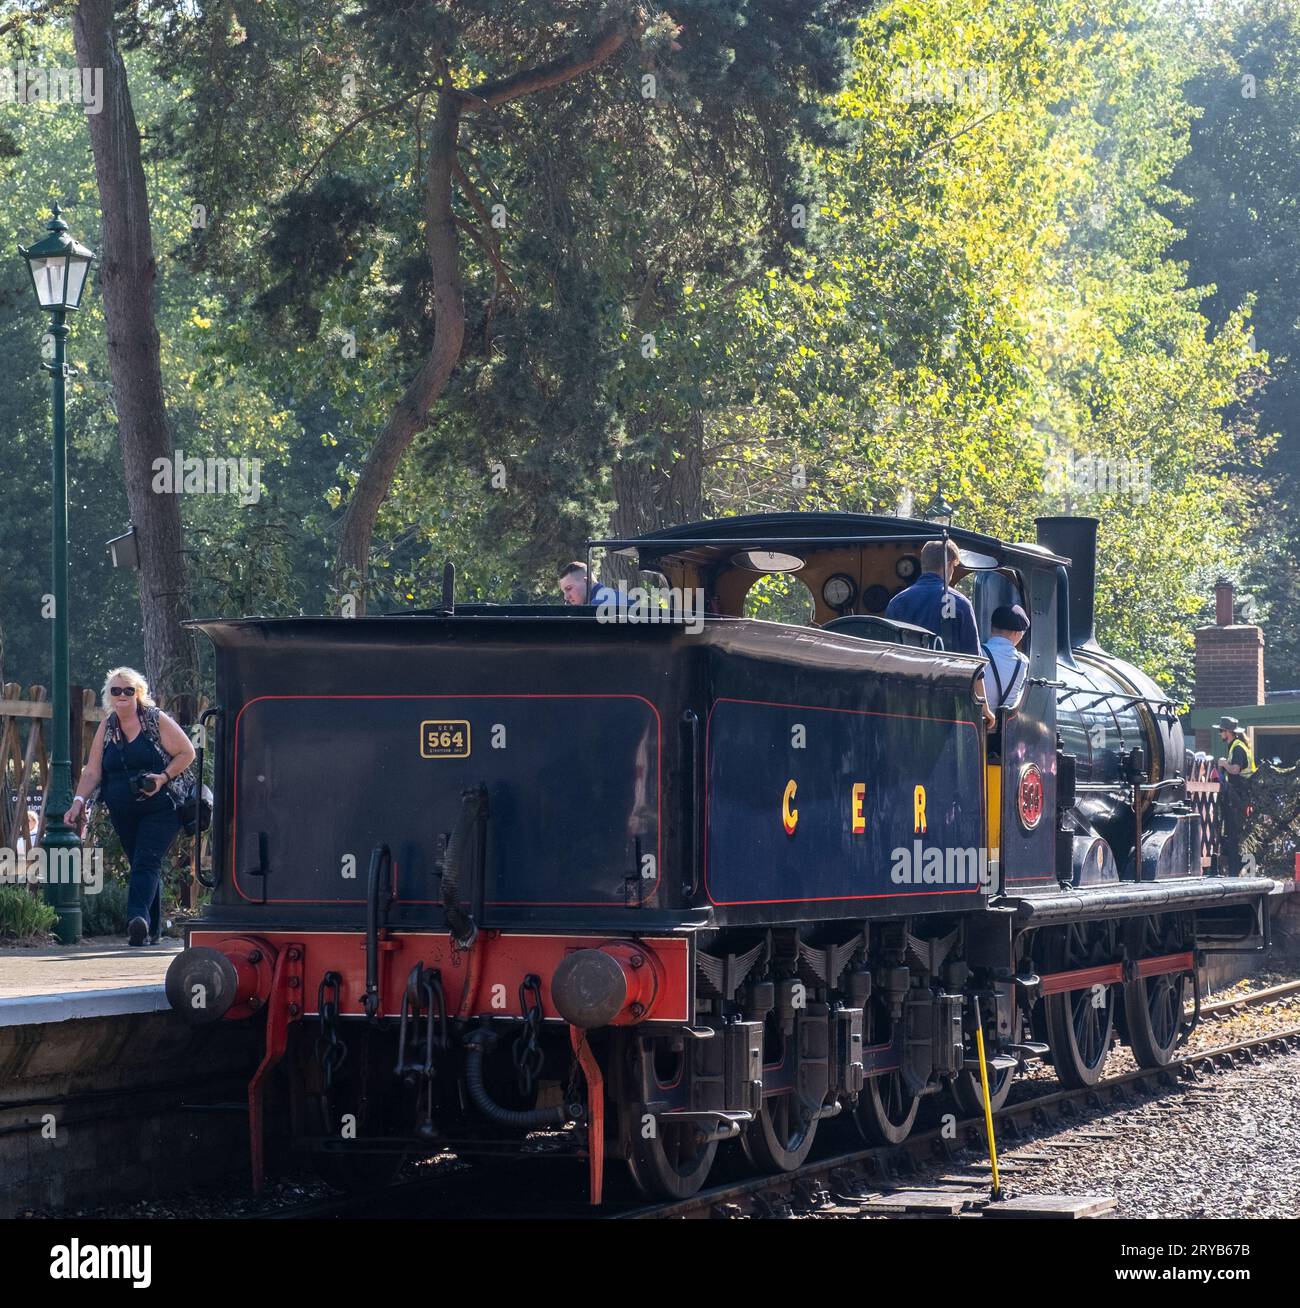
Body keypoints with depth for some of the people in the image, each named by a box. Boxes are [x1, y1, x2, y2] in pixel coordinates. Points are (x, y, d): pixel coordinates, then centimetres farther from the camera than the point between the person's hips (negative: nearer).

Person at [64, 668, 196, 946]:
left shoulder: (156, 720, -3)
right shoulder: (107, 728, 10)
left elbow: (187, 753, -3)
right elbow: (92, 771, 6)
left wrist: (163, 777, -17)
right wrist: (79, 801, -9)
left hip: (160, 807, -5)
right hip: (123, 813, 5)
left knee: (147, 862, -20)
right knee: (141, 866, 7)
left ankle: (138, 918, -37)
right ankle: (152, 930, 12)